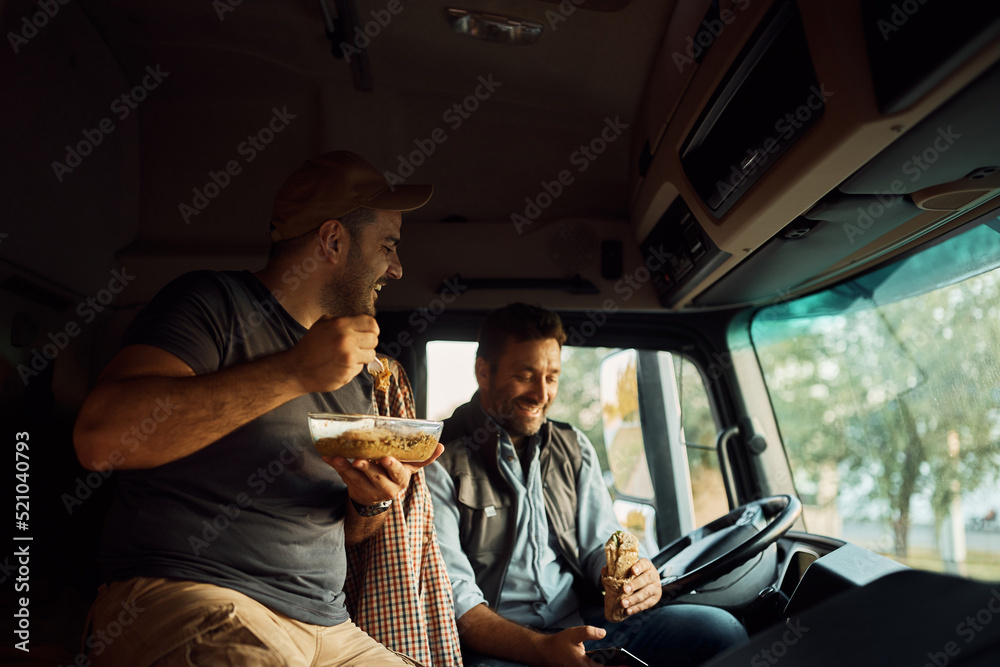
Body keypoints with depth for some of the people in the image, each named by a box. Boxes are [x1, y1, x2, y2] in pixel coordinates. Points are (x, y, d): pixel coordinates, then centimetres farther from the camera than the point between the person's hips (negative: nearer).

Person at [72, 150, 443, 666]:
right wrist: (293, 372, -21)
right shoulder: (216, 302, -3)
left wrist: (372, 503, 1)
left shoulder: (356, 373, 19)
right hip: (181, 591, -6)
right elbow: (100, 438, -20)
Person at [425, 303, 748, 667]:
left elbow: (599, 545, 14)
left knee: (718, 627, -15)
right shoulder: (440, 463, -7)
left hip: (585, 622, 6)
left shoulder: (573, 447, 13)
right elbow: (452, 598, -12)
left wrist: (638, 579, -10)